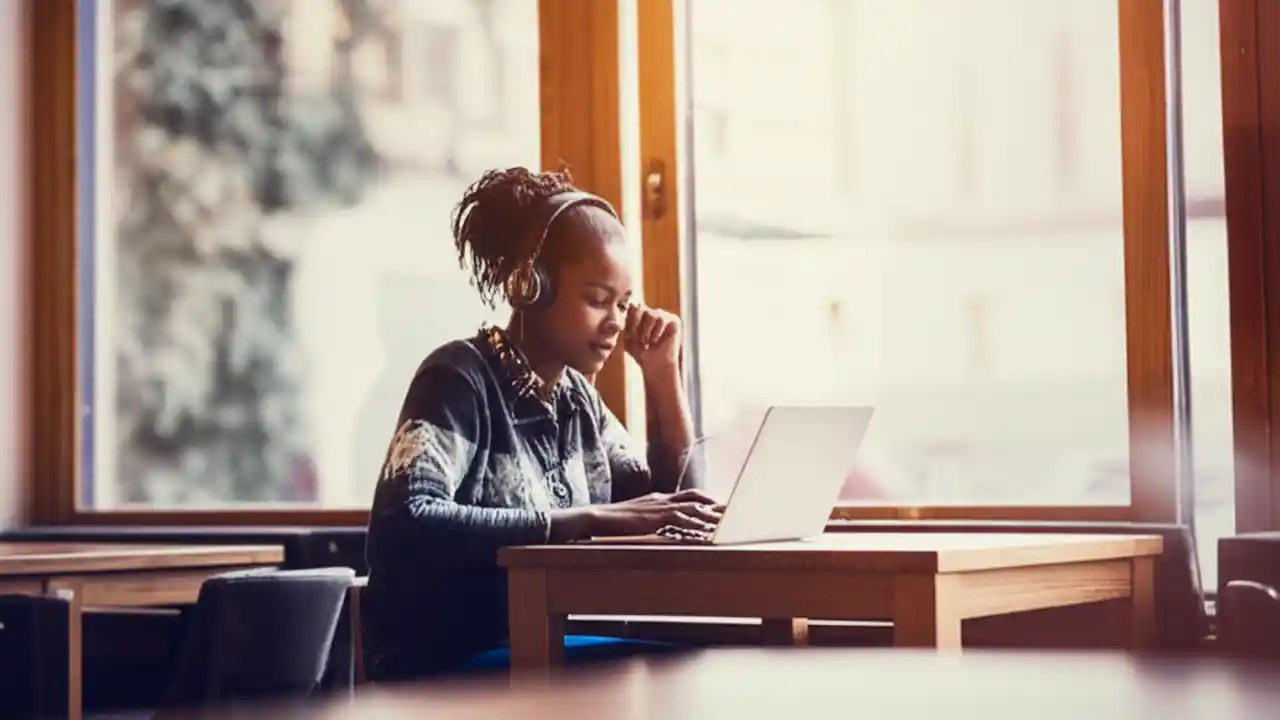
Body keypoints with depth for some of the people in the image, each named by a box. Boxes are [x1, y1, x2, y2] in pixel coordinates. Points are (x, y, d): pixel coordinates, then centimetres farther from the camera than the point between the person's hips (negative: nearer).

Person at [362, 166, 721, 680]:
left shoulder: (575, 393, 11)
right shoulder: (460, 379, -11)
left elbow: (668, 509, 14)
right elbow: (405, 524, -27)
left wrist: (661, 374, 5)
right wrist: (591, 520, -30)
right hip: (441, 668, -7)